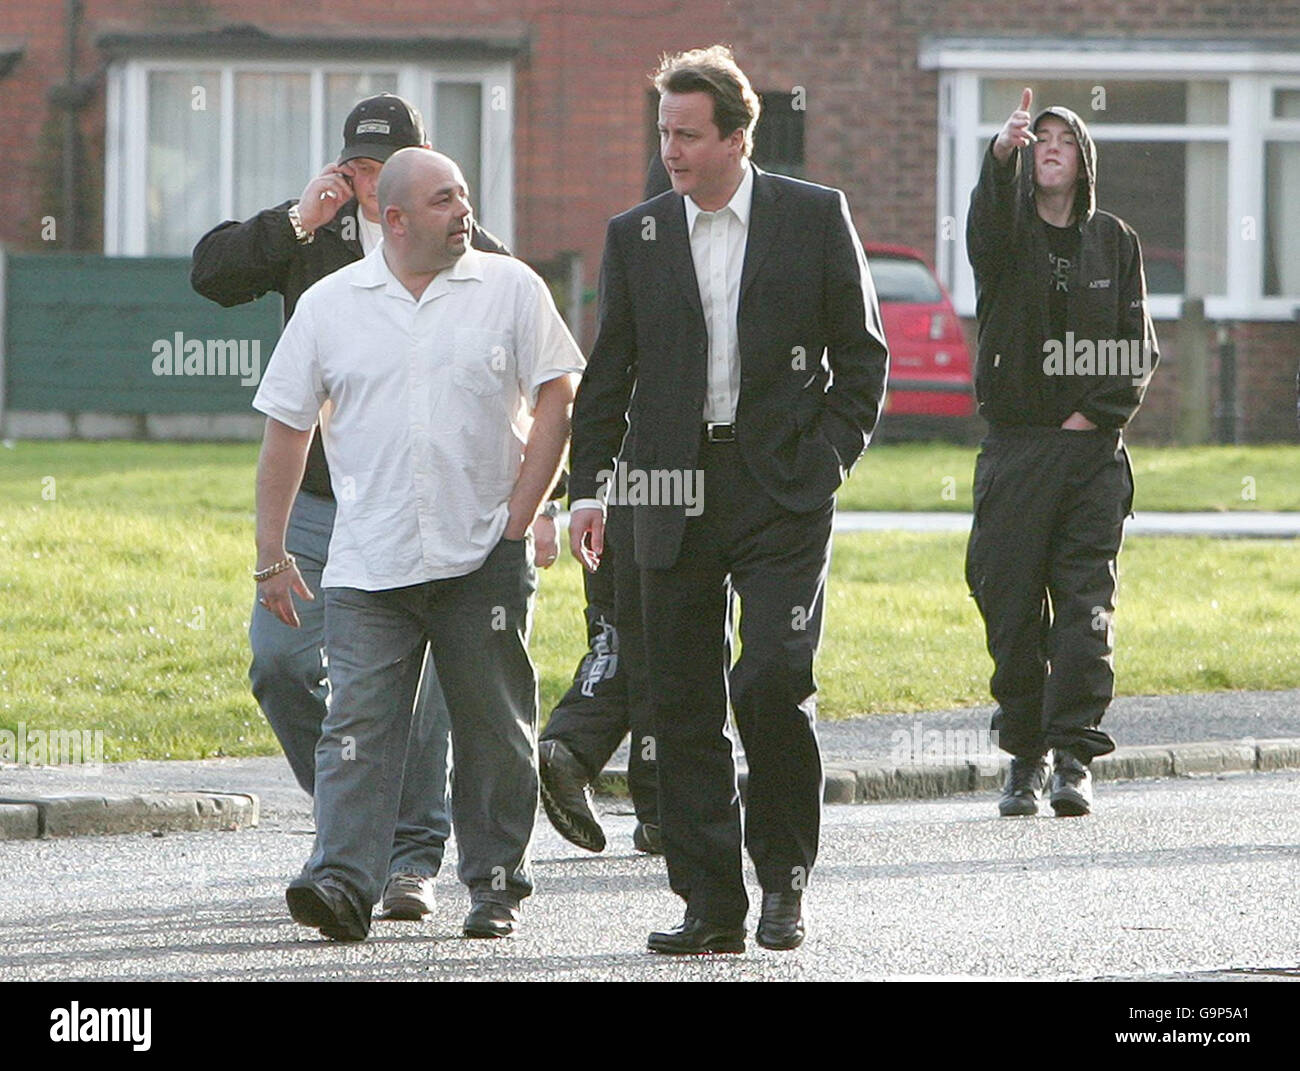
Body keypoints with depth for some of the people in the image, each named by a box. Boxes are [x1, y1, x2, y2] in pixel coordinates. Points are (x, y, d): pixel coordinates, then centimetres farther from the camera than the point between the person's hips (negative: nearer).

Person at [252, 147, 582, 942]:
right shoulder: (330, 305, 6)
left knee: (495, 733, 5)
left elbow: (555, 400, 3)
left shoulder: (510, 289, 4)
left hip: (483, 558, 0)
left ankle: (497, 885, 16)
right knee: (360, 726, -11)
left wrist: (518, 518, -6)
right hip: (369, 568, 0)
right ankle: (343, 883, -17)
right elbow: (287, 428, 9)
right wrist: (271, 554, 6)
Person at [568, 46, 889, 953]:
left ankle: (785, 876, 5)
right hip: (675, 493, 3)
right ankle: (711, 906, 8)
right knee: (684, 701, 2)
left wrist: (826, 461, -4)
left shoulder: (816, 217, 2)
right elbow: (608, 375, 12)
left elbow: (863, 356, 5)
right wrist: (589, 485, 2)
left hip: (783, 487, -3)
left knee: (774, 680, -14)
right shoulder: (635, 236, 9)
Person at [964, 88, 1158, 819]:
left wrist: (1098, 412, -6)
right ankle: (1026, 757, 9)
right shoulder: (1010, 234, 4)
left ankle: (1075, 759, -8)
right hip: (1017, 448, -1)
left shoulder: (1113, 241, 10)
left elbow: (1140, 348, 11)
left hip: (1094, 450, 1)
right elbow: (988, 230, -21)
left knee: (1086, 602, -7)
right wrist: (1002, 155, -41)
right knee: (1012, 605, -1)